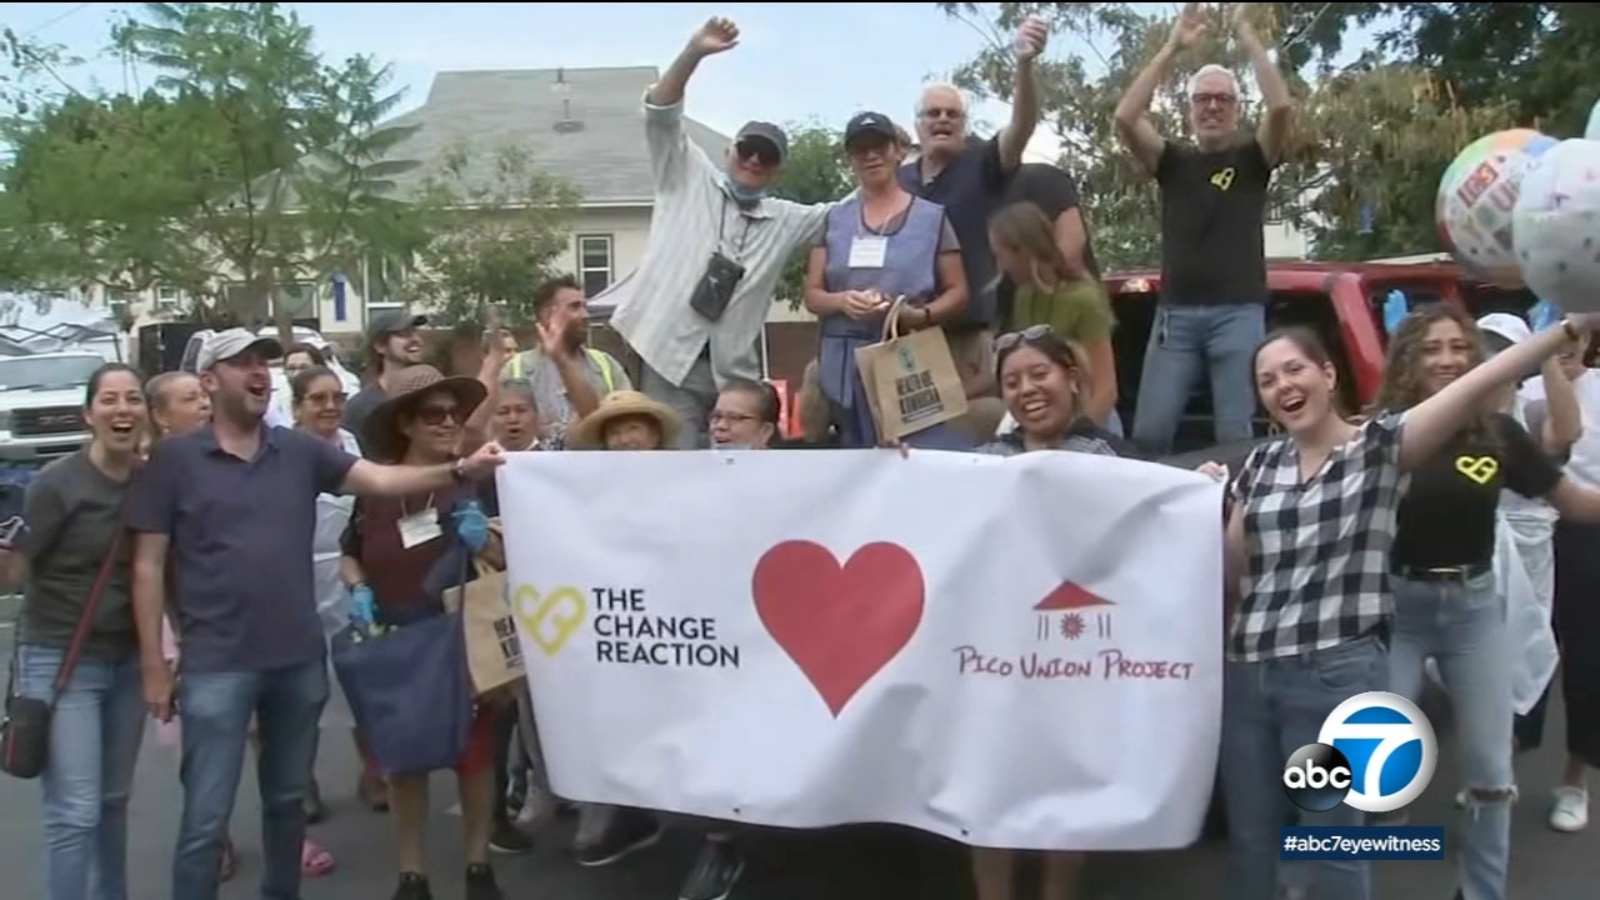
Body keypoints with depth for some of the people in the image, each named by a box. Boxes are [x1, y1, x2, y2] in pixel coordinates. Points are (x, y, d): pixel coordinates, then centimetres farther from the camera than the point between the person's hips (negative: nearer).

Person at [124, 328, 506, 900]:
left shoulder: (300, 451, 5)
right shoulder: (174, 460, -3)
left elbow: (381, 480, -5)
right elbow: (148, 565, -2)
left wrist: (459, 472, -22)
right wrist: (154, 664, -5)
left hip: (300, 658, 4)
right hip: (217, 665, -3)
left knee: (287, 800, 18)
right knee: (206, 817, 0)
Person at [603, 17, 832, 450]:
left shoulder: (786, 221, 17)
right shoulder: (689, 180, 7)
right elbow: (661, 116, -3)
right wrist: (694, 53, -16)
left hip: (735, 370, 4)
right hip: (670, 357, -4)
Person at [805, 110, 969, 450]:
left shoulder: (931, 217, 7)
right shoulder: (834, 219, 15)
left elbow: (957, 293, 5)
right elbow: (812, 295, 12)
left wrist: (920, 315, -15)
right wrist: (843, 300, -11)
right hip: (846, 368, 2)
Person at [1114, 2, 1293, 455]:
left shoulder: (1252, 159, 9)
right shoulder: (1173, 161, 12)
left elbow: (1281, 107, -10)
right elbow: (1125, 118, -3)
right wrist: (1173, 48, -6)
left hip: (1238, 313, -1)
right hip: (1175, 312, 1)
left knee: (1236, 434, -5)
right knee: (1149, 431, -4)